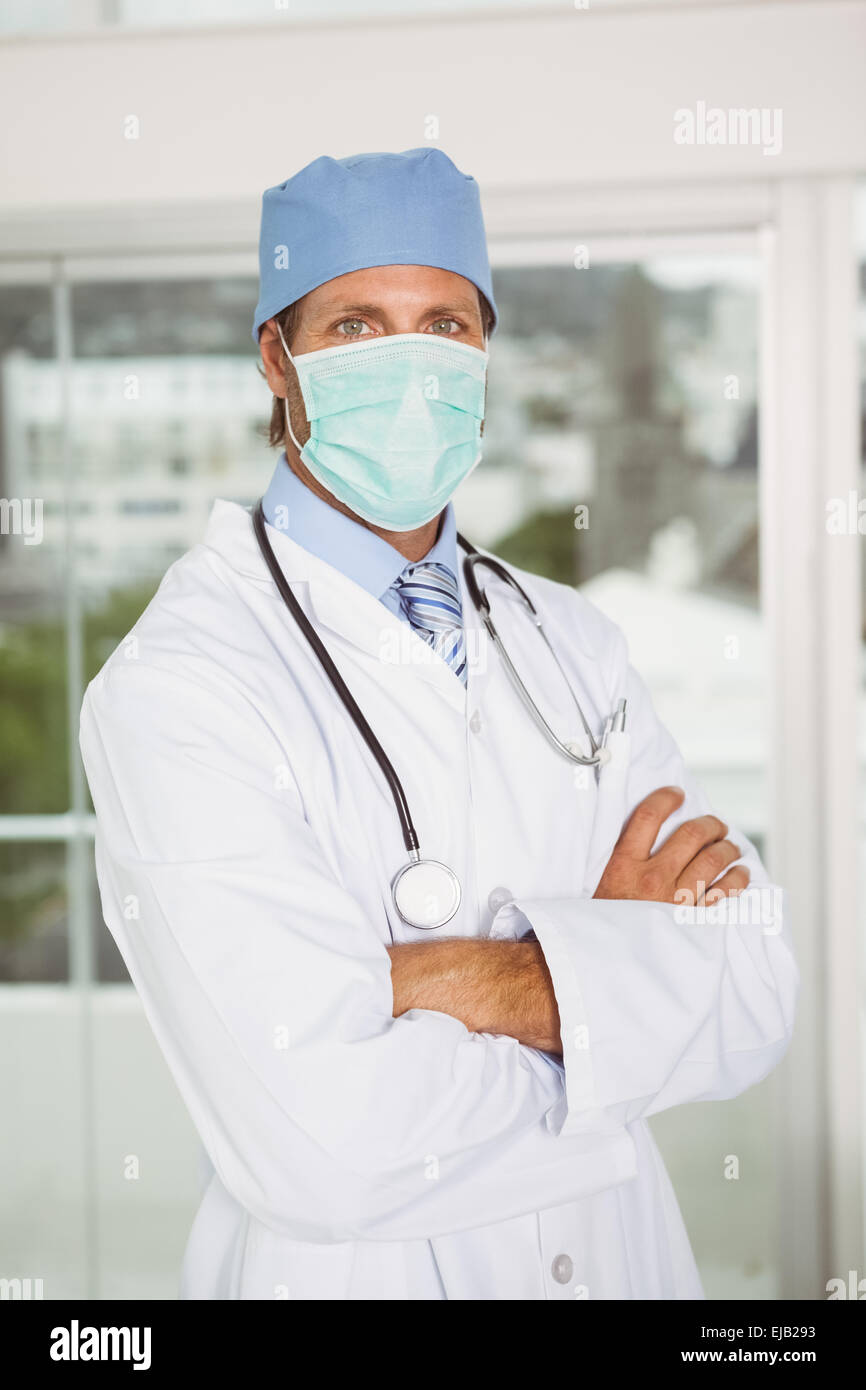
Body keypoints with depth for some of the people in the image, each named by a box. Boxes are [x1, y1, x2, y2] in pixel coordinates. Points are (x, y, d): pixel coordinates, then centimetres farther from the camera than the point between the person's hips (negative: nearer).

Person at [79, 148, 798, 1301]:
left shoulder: (571, 641, 0)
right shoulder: (174, 688, -18)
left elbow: (757, 991, -7)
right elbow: (323, 1142, -28)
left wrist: (497, 979, -23)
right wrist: (622, 981, -15)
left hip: (625, 1251, 5)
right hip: (348, 1269, -4)